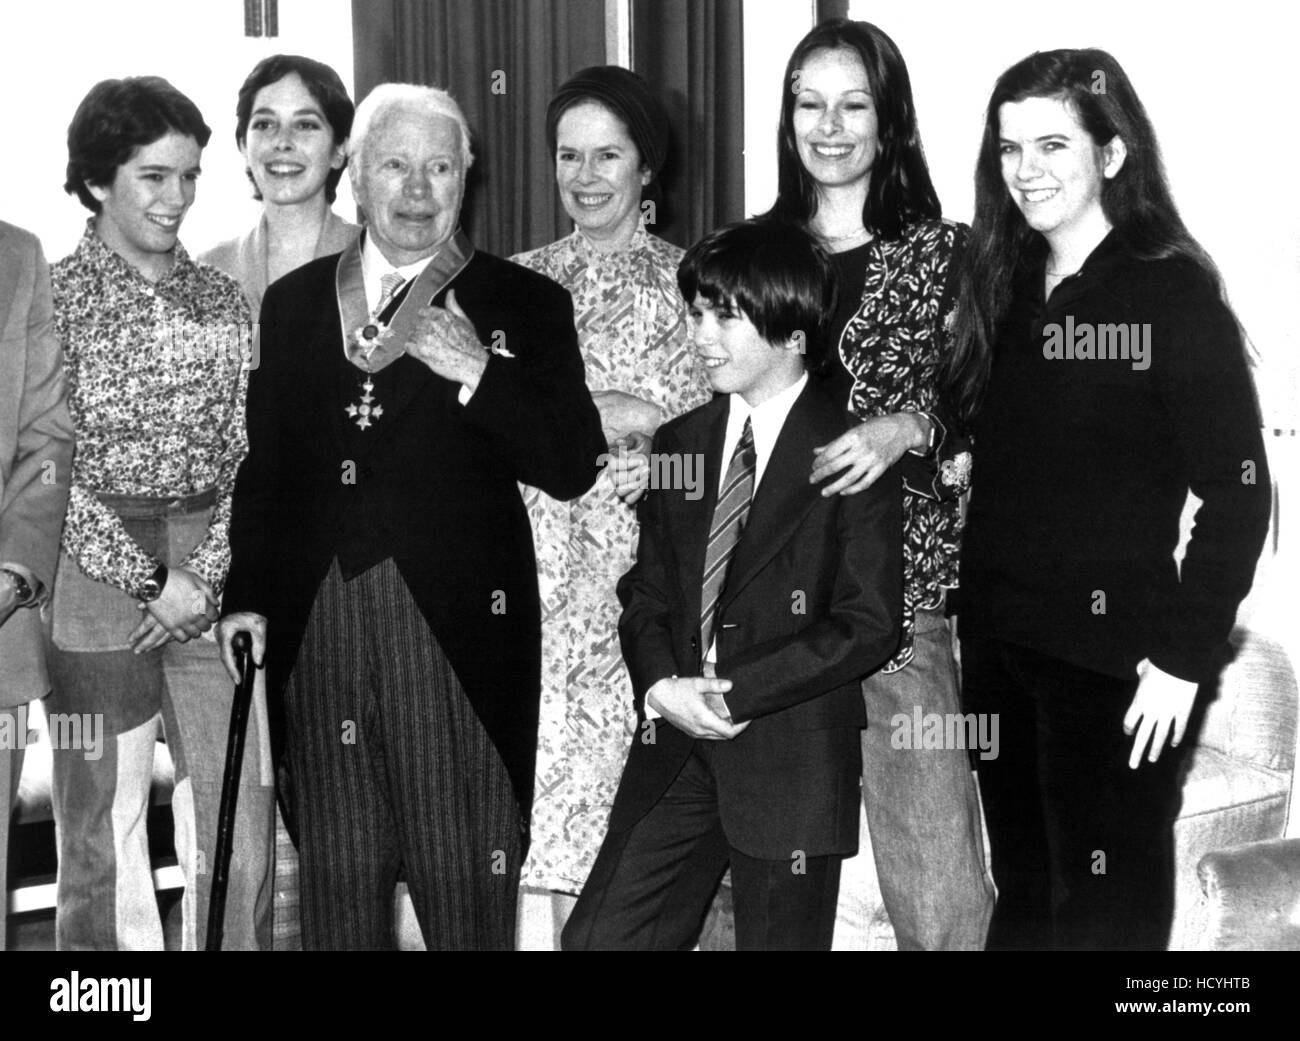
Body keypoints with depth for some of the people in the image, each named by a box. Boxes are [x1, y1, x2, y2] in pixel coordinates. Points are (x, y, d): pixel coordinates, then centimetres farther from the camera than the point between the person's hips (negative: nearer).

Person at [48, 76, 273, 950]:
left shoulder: (221, 299, 10)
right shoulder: (54, 295, 0)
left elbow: (251, 454, 6)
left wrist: (203, 575, -6)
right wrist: (140, 576, -11)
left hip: (211, 576, 3)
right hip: (98, 577, -3)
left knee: (239, 829, 2)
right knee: (102, 833, 3)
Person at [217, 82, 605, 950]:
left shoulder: (526, 305, 2)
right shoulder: (294, 302, 14)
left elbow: (572, 470, -5)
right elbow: (265, 464, 17)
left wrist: (476, 373, -16)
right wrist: (250, 595, 9)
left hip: (459, 623, -3)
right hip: (316, 626, 3)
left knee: (469, 879, 2)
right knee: (338, 875, 12)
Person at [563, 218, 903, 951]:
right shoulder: (679, 443, 12)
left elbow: (871, 625, -10)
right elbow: (646, 590, 13)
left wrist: (734, 692, -15)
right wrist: (661, 685, -8)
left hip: (792, 760, -5)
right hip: (677, 747, 5)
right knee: (596, 938, 1)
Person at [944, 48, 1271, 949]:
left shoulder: (1173, 292, -10)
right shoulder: (1003, 287, 9)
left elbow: (1238, 490, -13)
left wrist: (1185, 656, -15)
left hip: (1111, 652, -6)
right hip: (995, 641, 6)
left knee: (1105, 907, 5)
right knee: (1022, 893, 16)